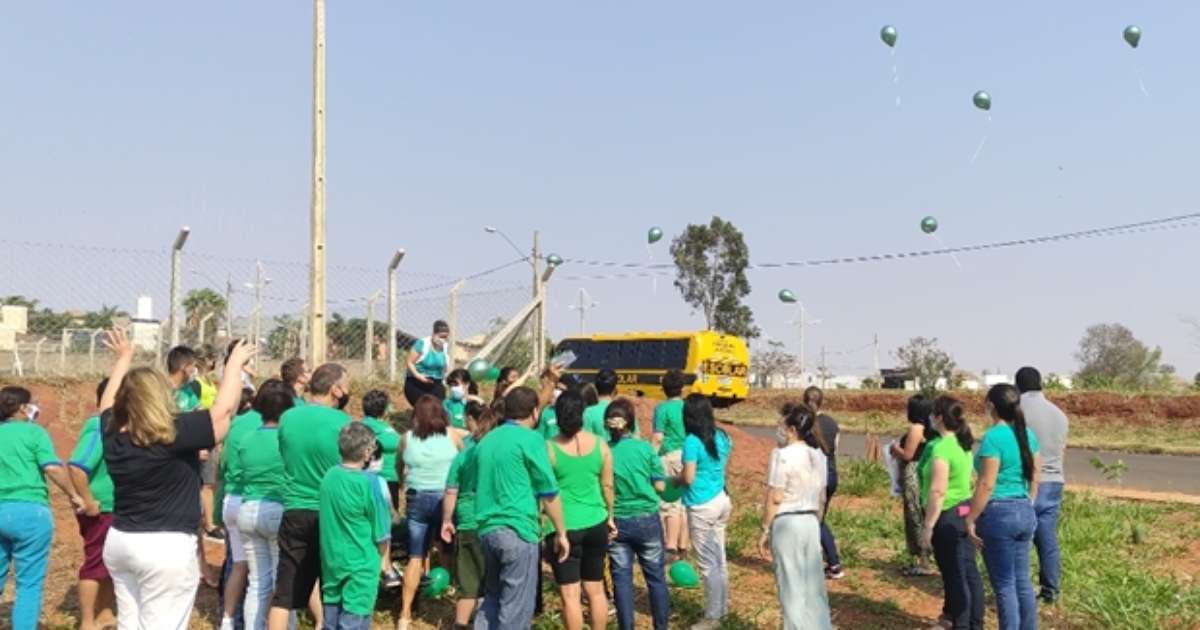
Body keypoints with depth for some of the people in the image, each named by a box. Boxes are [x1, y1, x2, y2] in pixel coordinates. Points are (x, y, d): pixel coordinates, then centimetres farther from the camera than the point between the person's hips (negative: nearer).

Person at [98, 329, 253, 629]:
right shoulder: (173, 434, -19)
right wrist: (236, 362, -1)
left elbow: (108, 401, 22)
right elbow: (224, 409, -15)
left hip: (119, 541, 8)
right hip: (166, 547, -8)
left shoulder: (113, 433, 1)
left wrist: (124, 358, 32)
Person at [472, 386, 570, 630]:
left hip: (488, 529, 7)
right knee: (517, 607, 0)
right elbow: (548, 492, -7)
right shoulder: (531, 439, -8)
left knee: (493, 598, 20)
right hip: (518, 530, -7)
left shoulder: (487, 440, 14)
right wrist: (561, 533, 1)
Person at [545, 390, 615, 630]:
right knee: (596, 588, 17)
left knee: (570, 593, 3)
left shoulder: (549, 448, -11)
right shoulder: (600, 445, -2)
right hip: (596, 524, 4)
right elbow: (607, 485, 6)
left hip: (564, 527, -4)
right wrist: (610, 516, 19)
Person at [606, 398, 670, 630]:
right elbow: (660, 486, -4)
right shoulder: (645, 448, -8)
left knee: (622, 579, 11)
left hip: (617, 522, 0)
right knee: (656, 577, 13)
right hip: (647, 520, 0)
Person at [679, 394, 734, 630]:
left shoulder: (692, 441, -19)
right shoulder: (722, 437, 4)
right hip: (721, 501, 8)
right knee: (719, 560, 19)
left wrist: (675, 480, 1)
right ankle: (722, 608, 31)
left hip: (702, 507, -8)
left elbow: (688, 478, -18)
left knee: (708, 564, 2)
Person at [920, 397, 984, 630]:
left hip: (948, 516, -9)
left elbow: (937, 492, -24)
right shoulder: (963, 443, 8)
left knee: (955, 573, 3)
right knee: (968, 571, 15)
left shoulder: (941, 447, -20)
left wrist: (928, 526, -19)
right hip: (964, 511, 9)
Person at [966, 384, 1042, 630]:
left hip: (999, 514, -8)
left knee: (1004, 584, 2)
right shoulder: (1028, 435, 6)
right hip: (1025, 512, 8)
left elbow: (986, 485, -19)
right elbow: (1034, 477, 13)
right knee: (1022, 581, 16)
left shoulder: (993, 437, -18)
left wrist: (971, 519, -13)